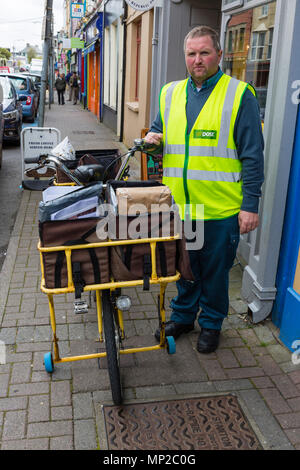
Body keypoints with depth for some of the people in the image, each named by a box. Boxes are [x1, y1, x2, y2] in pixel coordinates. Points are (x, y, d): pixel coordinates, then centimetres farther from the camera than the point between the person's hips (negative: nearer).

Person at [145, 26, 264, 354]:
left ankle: (211, 323, 32)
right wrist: (153, 139, -2)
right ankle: (183, 316, 38)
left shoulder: (239, 95, -5)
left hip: (221, 208, -4)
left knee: (215, 269, 11)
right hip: (178, 204, 4)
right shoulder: (170, 93, 9)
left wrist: (250, 205, -11)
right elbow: (159, 131, 23)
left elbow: (252, 155, -7)